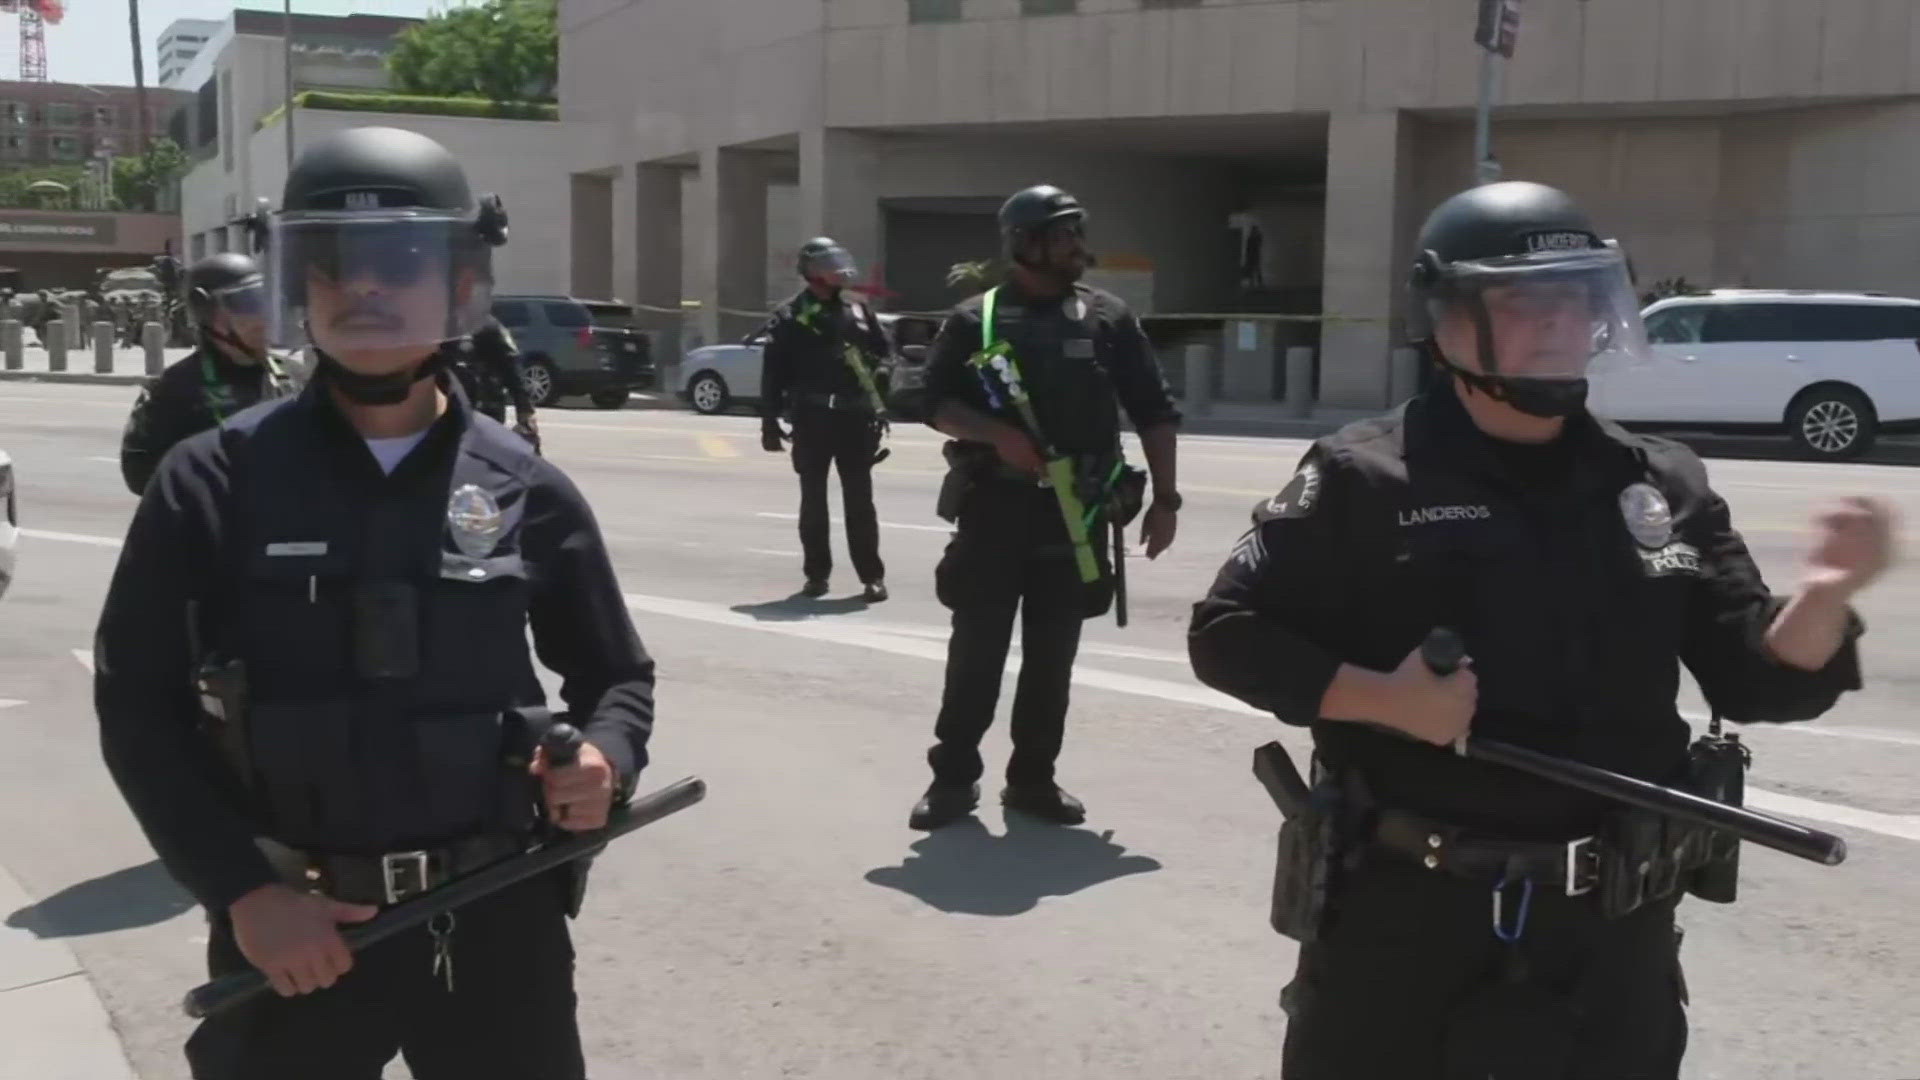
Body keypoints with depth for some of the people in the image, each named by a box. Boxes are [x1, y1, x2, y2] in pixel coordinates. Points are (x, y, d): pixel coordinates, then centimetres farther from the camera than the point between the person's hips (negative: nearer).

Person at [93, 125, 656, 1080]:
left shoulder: (523, 490, -1)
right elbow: (138, 700, -2)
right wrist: (243, 891, -10)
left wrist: (606, 760, -12)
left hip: (497, 915, 1)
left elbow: (614, 673, 9)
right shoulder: (215, 484, -5)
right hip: (293, 928, -1)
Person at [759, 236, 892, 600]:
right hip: (812, 419, -2)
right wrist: (770, 423, -5)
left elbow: (884, 353, 14)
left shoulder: (858, 309, 10)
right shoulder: (789, 317, 0)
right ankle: (816, 574, 16)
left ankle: (872, 576, 7)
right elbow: (773, 375, -2)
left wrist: (879, 405, 6)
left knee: (859, 501, 4)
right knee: (813, 501, 7)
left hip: (856, 418, 2)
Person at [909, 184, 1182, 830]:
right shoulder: (976, 320, 3)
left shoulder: (1108, 318, 6)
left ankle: (1032, 778, 18)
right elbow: (936, 404, 0)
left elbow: (1154, 412, 7)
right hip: (994, 508, -1)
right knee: (977, 646, 1)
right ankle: (954, 776, 12)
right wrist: (996, 434, -17)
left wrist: (1165, 497, 0)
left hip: (1075, 513, 2)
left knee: (1052, 654, 7)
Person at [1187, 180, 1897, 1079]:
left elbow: (1758, 683, 5)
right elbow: (1228, 635, -7)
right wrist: (1385, 700, -19)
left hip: (1613, 931, 4)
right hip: (1405, 918, -3)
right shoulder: (1365, 477, -7)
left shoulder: (1663, 487, 5)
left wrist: (1823, 596, -15)